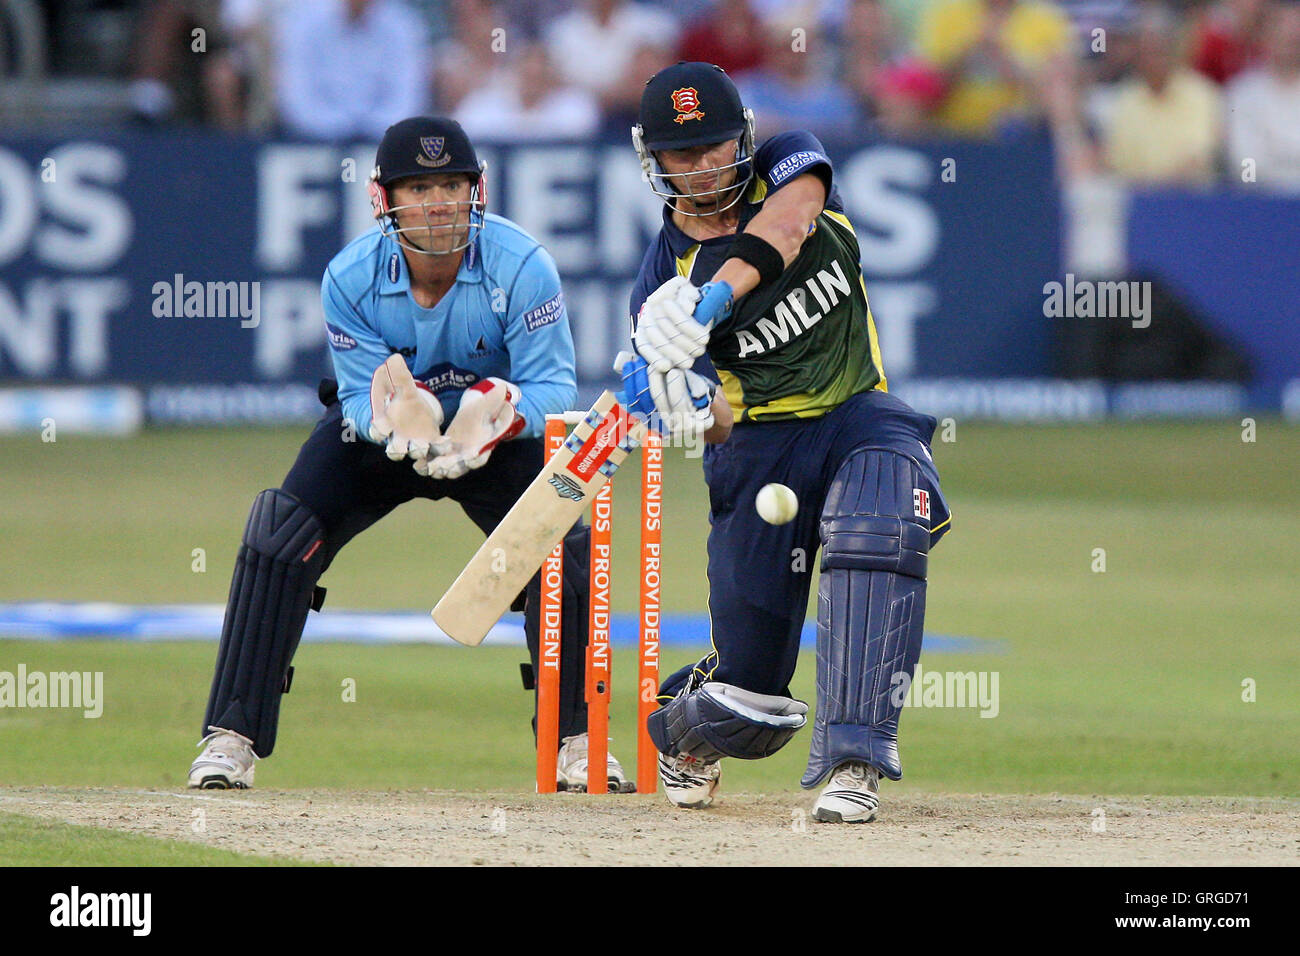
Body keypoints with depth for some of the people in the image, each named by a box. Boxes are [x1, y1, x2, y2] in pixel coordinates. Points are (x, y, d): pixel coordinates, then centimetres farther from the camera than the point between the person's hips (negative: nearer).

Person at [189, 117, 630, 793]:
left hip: (497, 435, 0)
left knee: (563, 546, -20)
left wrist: (500, 418, -47)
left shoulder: (520, 266, -26)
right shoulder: (350, 277, -23)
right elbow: (362, 396, -20)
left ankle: (573, 741, -2)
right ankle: (232, 738, -12)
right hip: (381, 432, 0)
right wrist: (398, 425, -45)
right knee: (281, 535, -19)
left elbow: (552, 384, -25)